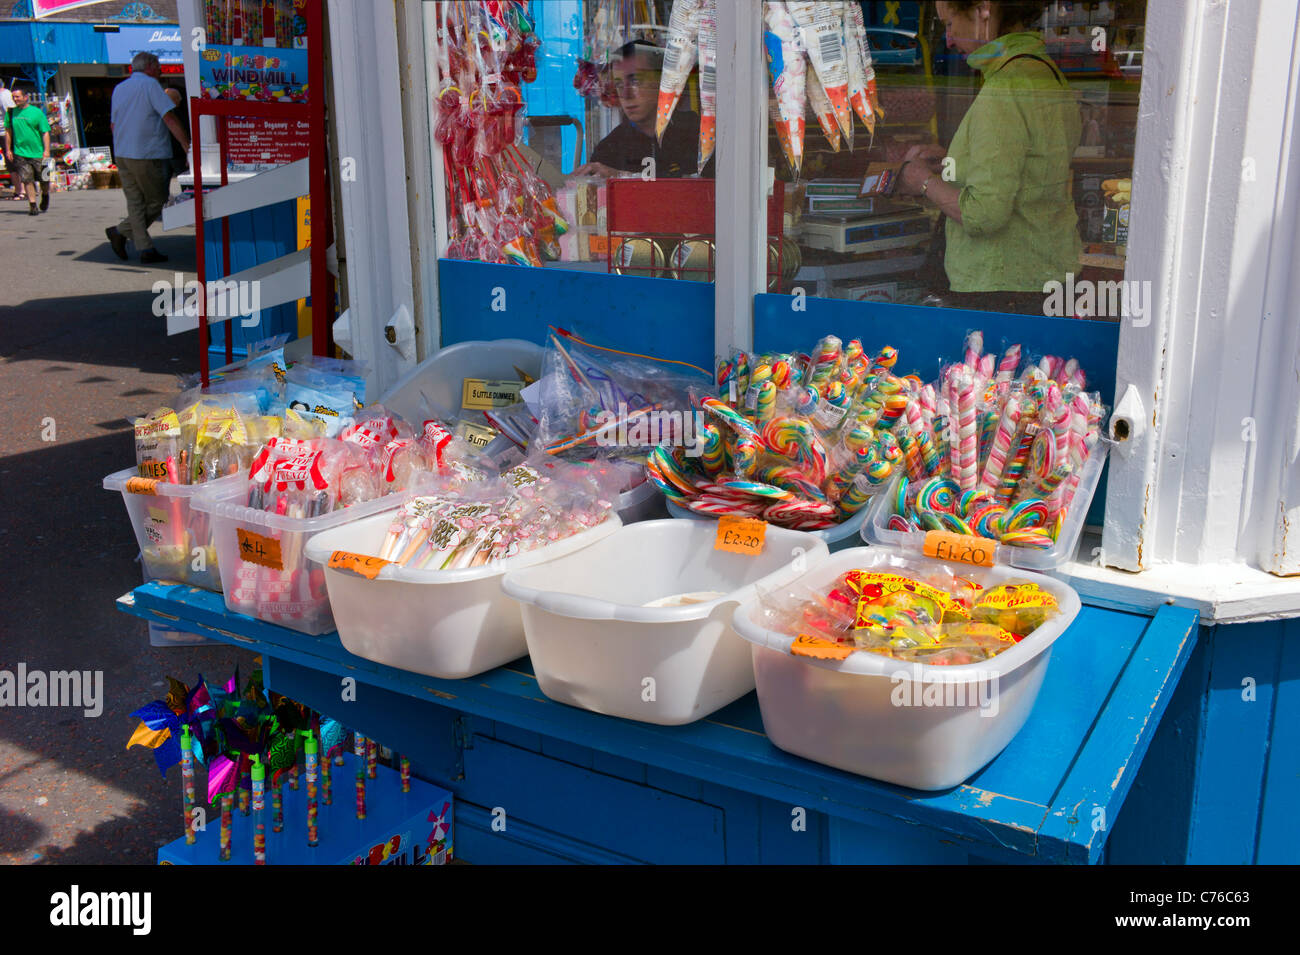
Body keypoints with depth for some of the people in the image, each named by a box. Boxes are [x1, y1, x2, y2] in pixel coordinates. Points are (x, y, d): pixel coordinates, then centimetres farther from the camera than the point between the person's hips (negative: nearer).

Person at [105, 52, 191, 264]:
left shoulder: (118, 89, 17)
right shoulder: (149, 84, -6)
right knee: (156, 202, 4)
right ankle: (121, 232, 2)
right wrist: (188, 146, -14)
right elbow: (170, 119, -14)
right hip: (147, 155, -8)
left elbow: (114, 125, 22)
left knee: (135, 202, 7)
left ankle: (145, 248, 1)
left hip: (122, 155, 8)